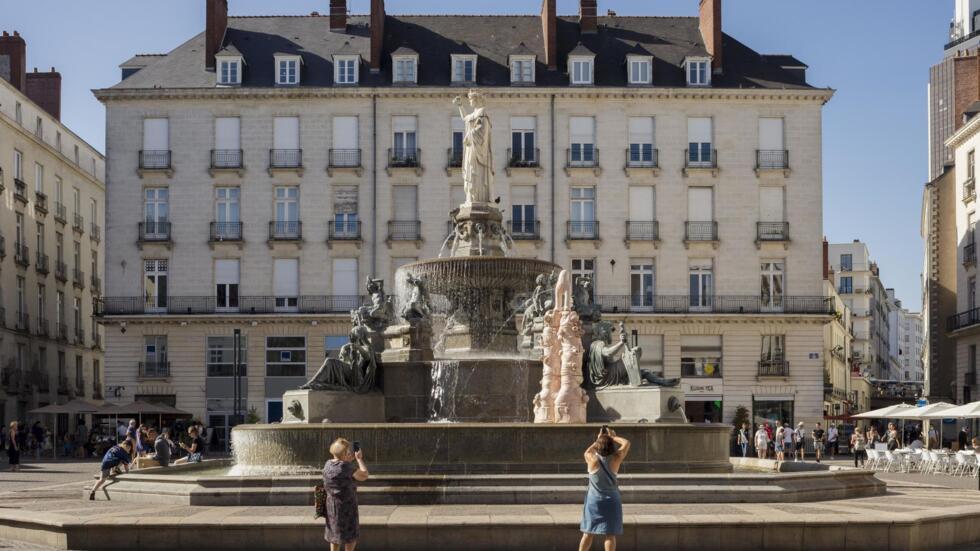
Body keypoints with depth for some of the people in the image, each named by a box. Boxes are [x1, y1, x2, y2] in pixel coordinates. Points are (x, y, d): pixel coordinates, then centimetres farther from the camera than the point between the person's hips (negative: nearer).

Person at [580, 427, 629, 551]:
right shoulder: (615, 460, -12)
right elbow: (626, 443, 0)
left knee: (588, 534, 9)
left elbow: (587, 452, 13)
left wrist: (598, 440, 17)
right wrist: (613, 437, 7)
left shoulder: (592, 460, -11)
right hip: (611, 501, -1)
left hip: (594, 501, 1)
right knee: (610, 534, 1)